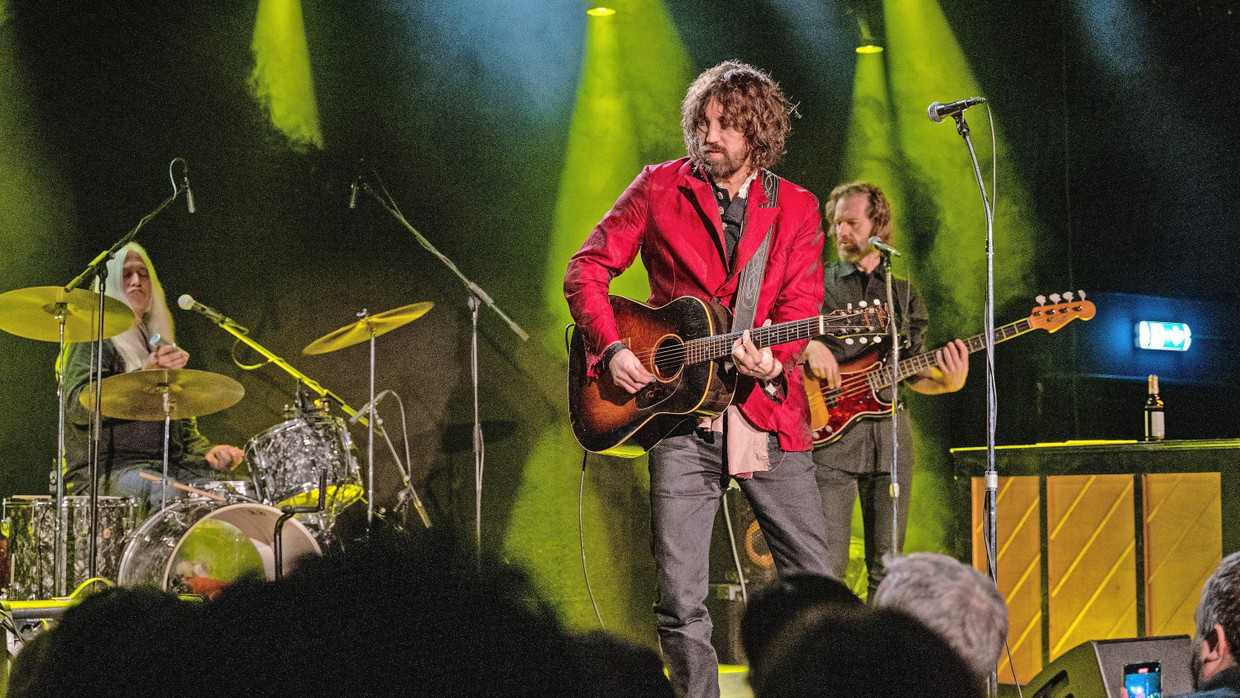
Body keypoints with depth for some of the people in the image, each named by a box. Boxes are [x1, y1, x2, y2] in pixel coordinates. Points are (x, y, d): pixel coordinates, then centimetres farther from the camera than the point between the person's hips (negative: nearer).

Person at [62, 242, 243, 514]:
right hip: (107, 469, -7)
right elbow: (77, 406, -16)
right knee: (171, 497, -38)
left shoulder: (159, 341, 26)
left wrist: (207, 451, 8)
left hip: (170, 466, 7)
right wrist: (144, 374, -27)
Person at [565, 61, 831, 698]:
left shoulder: (796, 209, 7)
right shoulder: (660, 187, 4)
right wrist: (609, 348, -8)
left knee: (813, 581, 0)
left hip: (769, 412, 1)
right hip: (682, 416, -1)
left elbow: (801, 306, 0)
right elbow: (587, 270, 7)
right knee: (680, 602, -4)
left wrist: (773, 364, -20)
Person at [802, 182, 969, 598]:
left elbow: (914, 375, 16)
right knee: (827, 567, -11)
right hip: (831, 437, -3)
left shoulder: (904, 294, 17)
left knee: (887, 571, 3)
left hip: (889, 439, 3)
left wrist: (950, 380, -4)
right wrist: (809, 348, -12)